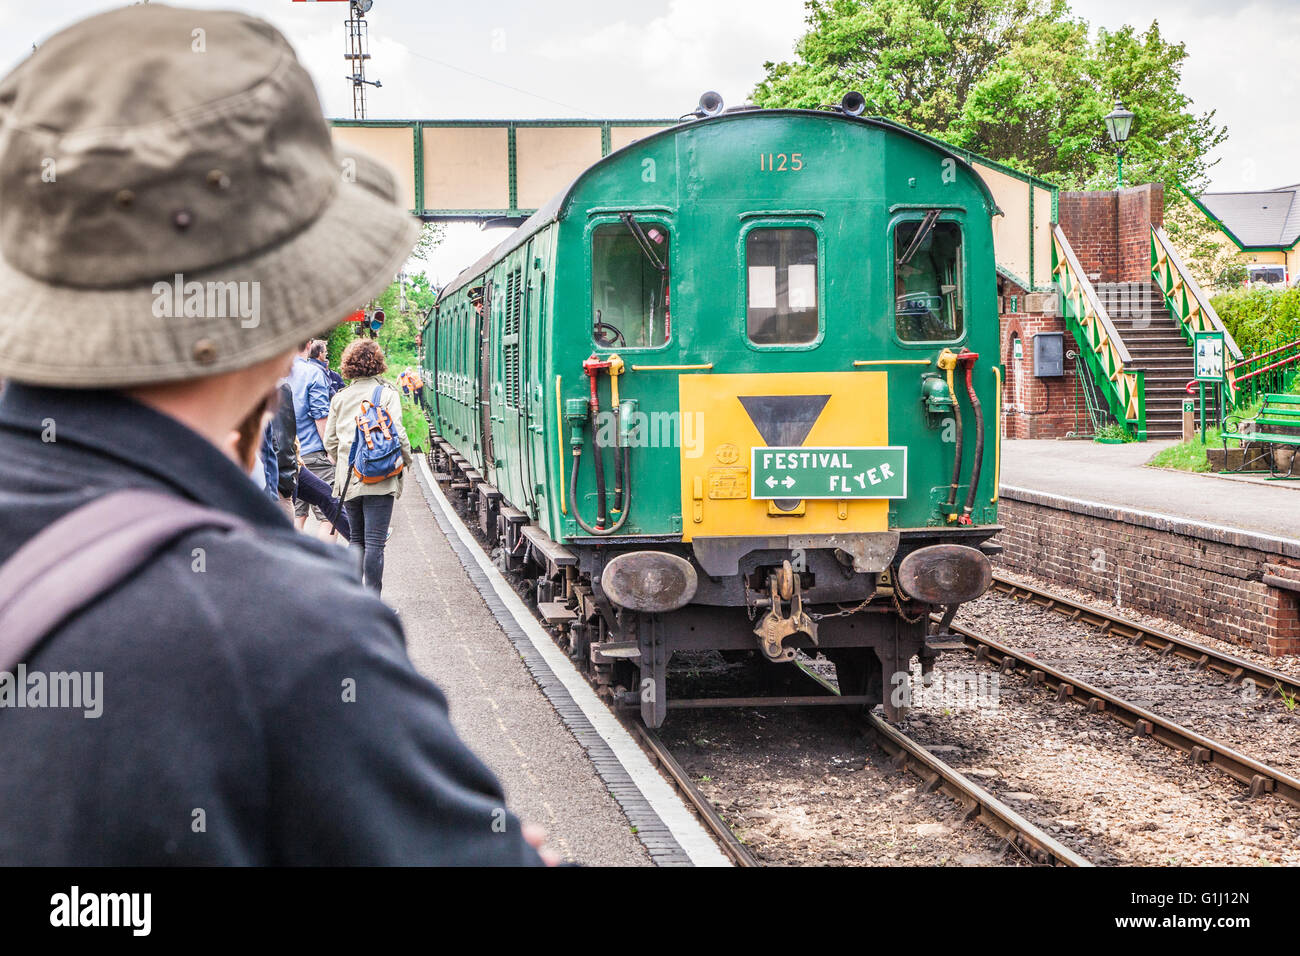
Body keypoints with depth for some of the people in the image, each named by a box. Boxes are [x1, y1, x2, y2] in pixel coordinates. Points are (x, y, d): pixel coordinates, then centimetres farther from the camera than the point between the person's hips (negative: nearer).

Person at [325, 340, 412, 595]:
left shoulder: (340, 397, 9)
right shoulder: (387, 393, -4)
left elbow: (329, 440, 11)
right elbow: (397, 433, -10)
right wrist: (405, 459, 7)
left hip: (348, 478, 4)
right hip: (380, 479, -4)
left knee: (356, 539, 14)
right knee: (375, 542, -5)